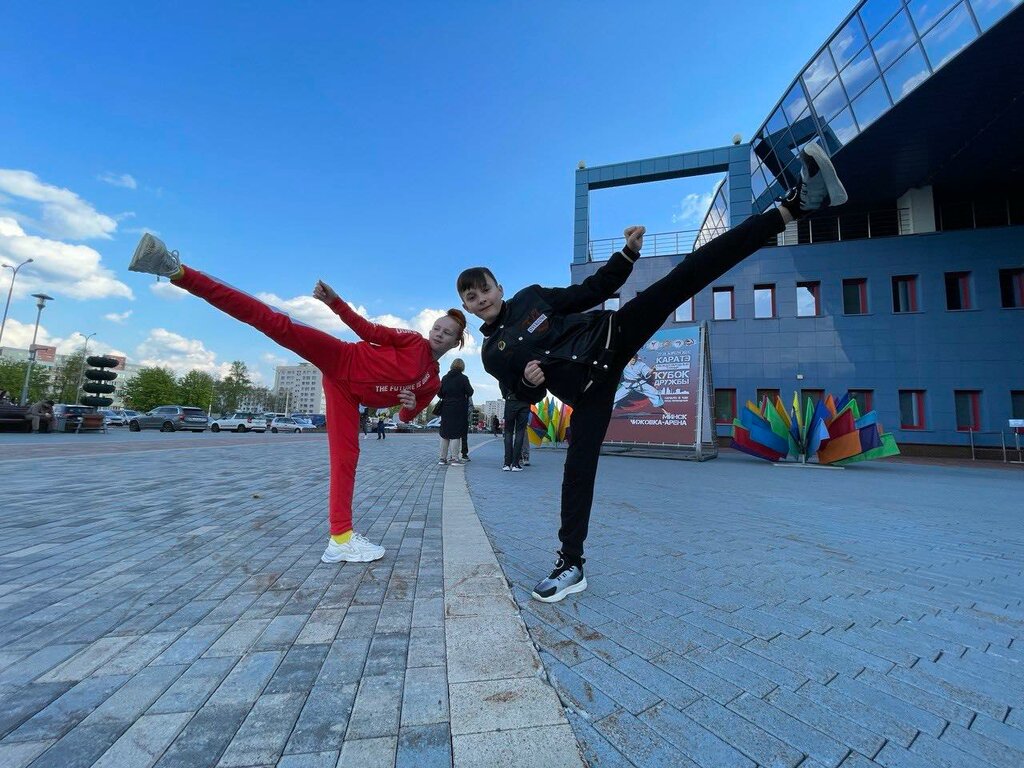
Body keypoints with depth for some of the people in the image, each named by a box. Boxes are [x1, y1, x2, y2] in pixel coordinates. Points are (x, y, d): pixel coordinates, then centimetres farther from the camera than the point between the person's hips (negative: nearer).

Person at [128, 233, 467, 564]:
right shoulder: (412, 340, -1)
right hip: (342, 360, -3)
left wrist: (409, 406, -11)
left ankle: (340, 539, -2)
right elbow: (370, 331, -6)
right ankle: (178, 271, -24)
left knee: (346, 456, -6)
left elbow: (407, 416, 14)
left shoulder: (432, 382, 8)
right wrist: (335, 302, -17)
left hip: (348, 394, 3)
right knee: (280, 325, -24)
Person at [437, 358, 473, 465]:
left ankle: (442, 457, 14)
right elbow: (470, 392, -7)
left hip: (446, 409, 4)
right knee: (456, 434, 0)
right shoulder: (463, 378, -8)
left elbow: (439, 394, 7)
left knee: (445, 433, 10)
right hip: (459, 409, -4)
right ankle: (454, 458, 1)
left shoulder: (445, 378, 5)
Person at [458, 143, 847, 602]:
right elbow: (525, 397, 11)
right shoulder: (492, 354, 8)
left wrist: (628, 253, 0)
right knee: (578, 465, -9)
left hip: (611, 335, 1)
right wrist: (529, 380, -13)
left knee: (686, 276, -13)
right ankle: (571, 565, 7)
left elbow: (591, 291, 11)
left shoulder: (531, 297, 10)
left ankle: (794, 206, -12)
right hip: (589, 387, -1)